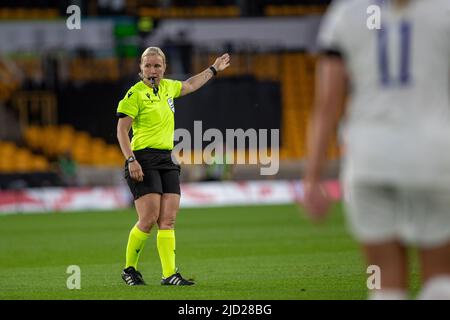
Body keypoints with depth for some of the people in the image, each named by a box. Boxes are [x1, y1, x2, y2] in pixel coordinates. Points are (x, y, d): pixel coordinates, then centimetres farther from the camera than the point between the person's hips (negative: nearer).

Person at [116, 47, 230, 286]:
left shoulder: (167, 87, 15)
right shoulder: (136, 94, -7)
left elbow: (190, 85, 38)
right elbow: (121, 131, -9)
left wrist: (213, 69, 46)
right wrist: (131, 161, -19)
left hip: (166, 160, 7)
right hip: (143, 160, -7)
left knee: (168, 220, -2)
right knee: (149, 219, -12)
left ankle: (169, 274, -5)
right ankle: (129, 269, 5)